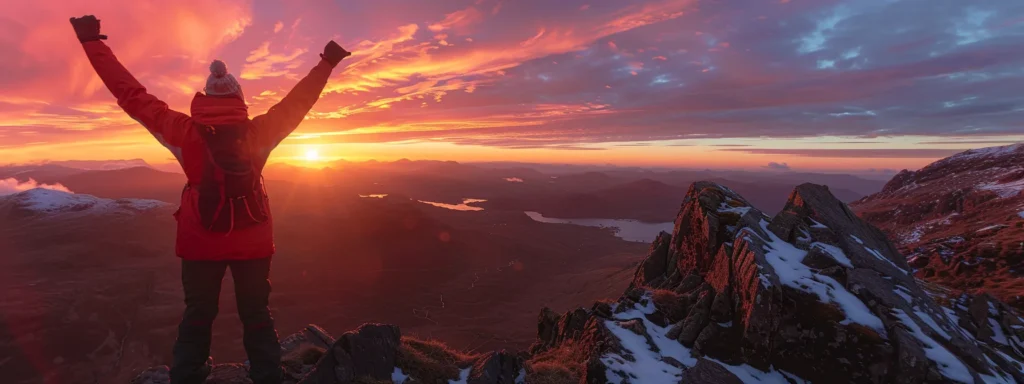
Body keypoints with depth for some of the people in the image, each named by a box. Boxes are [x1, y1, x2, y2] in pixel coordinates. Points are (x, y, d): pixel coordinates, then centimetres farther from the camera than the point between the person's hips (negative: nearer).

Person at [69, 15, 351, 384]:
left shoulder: (187, 132, -10)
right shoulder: (259, 131, -8)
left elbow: (131, 94, -4)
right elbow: (298, 101, 0)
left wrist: (92, 41, 5)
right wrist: (327, 62, 10)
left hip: (201, 242, 0)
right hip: (253, 242, 0)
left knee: (197, 317, 16)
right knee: (257, 316, 12)